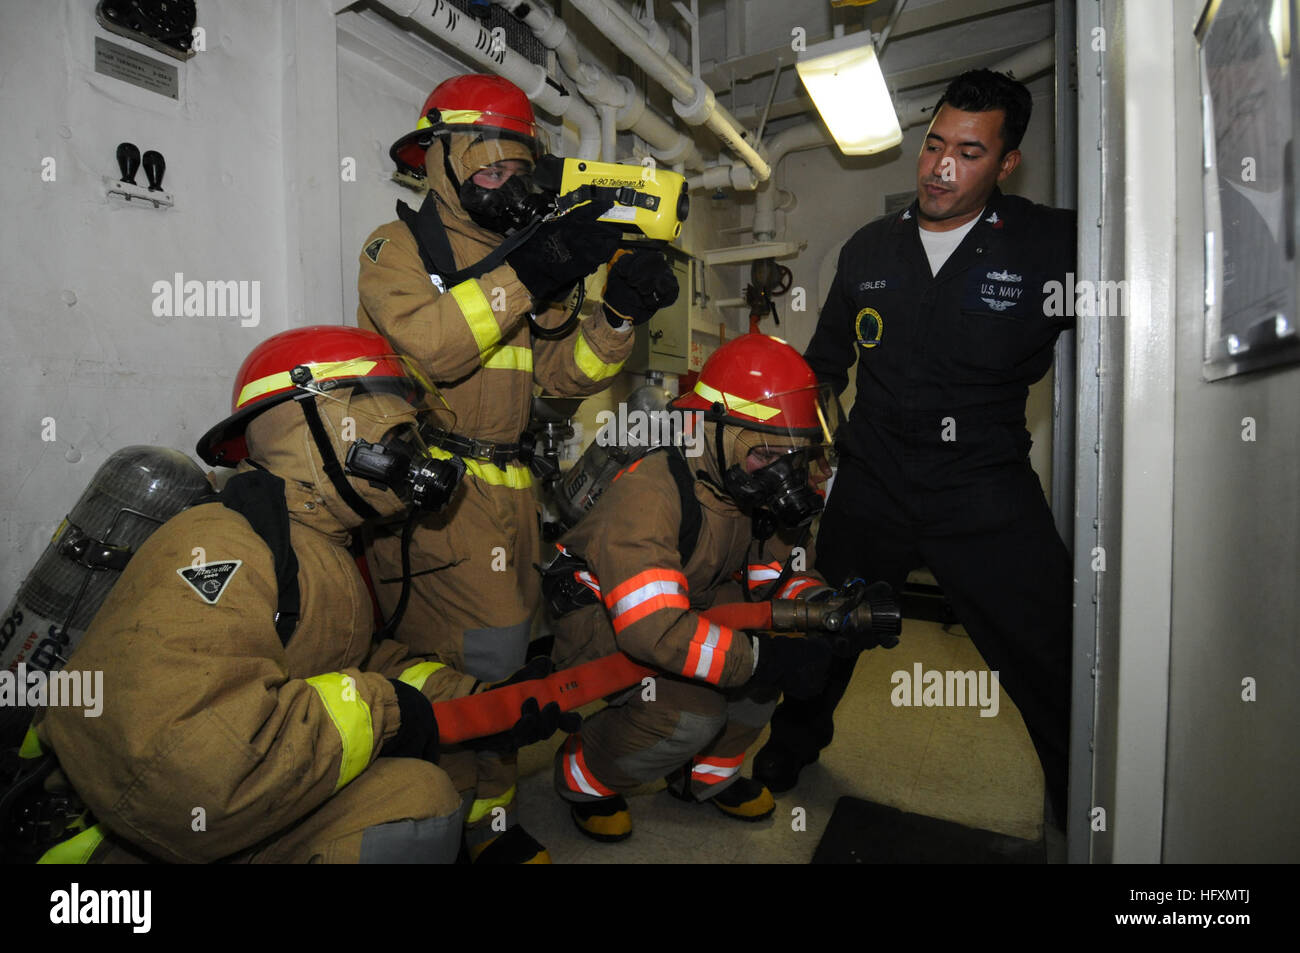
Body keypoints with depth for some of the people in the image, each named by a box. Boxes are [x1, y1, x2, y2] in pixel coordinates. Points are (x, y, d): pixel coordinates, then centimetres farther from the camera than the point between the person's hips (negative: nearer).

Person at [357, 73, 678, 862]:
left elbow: (563, 374, 10)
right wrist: (527, 274, -22)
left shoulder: (524, 256, 20)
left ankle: (485, 813, 28)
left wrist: (622, 313, -6)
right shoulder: (401, 245, 1)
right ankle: (476, 818, 10)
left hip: (508, 488, 7)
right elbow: (429, 348, -19)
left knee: (501, 655, 11)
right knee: (483, 652, -13)